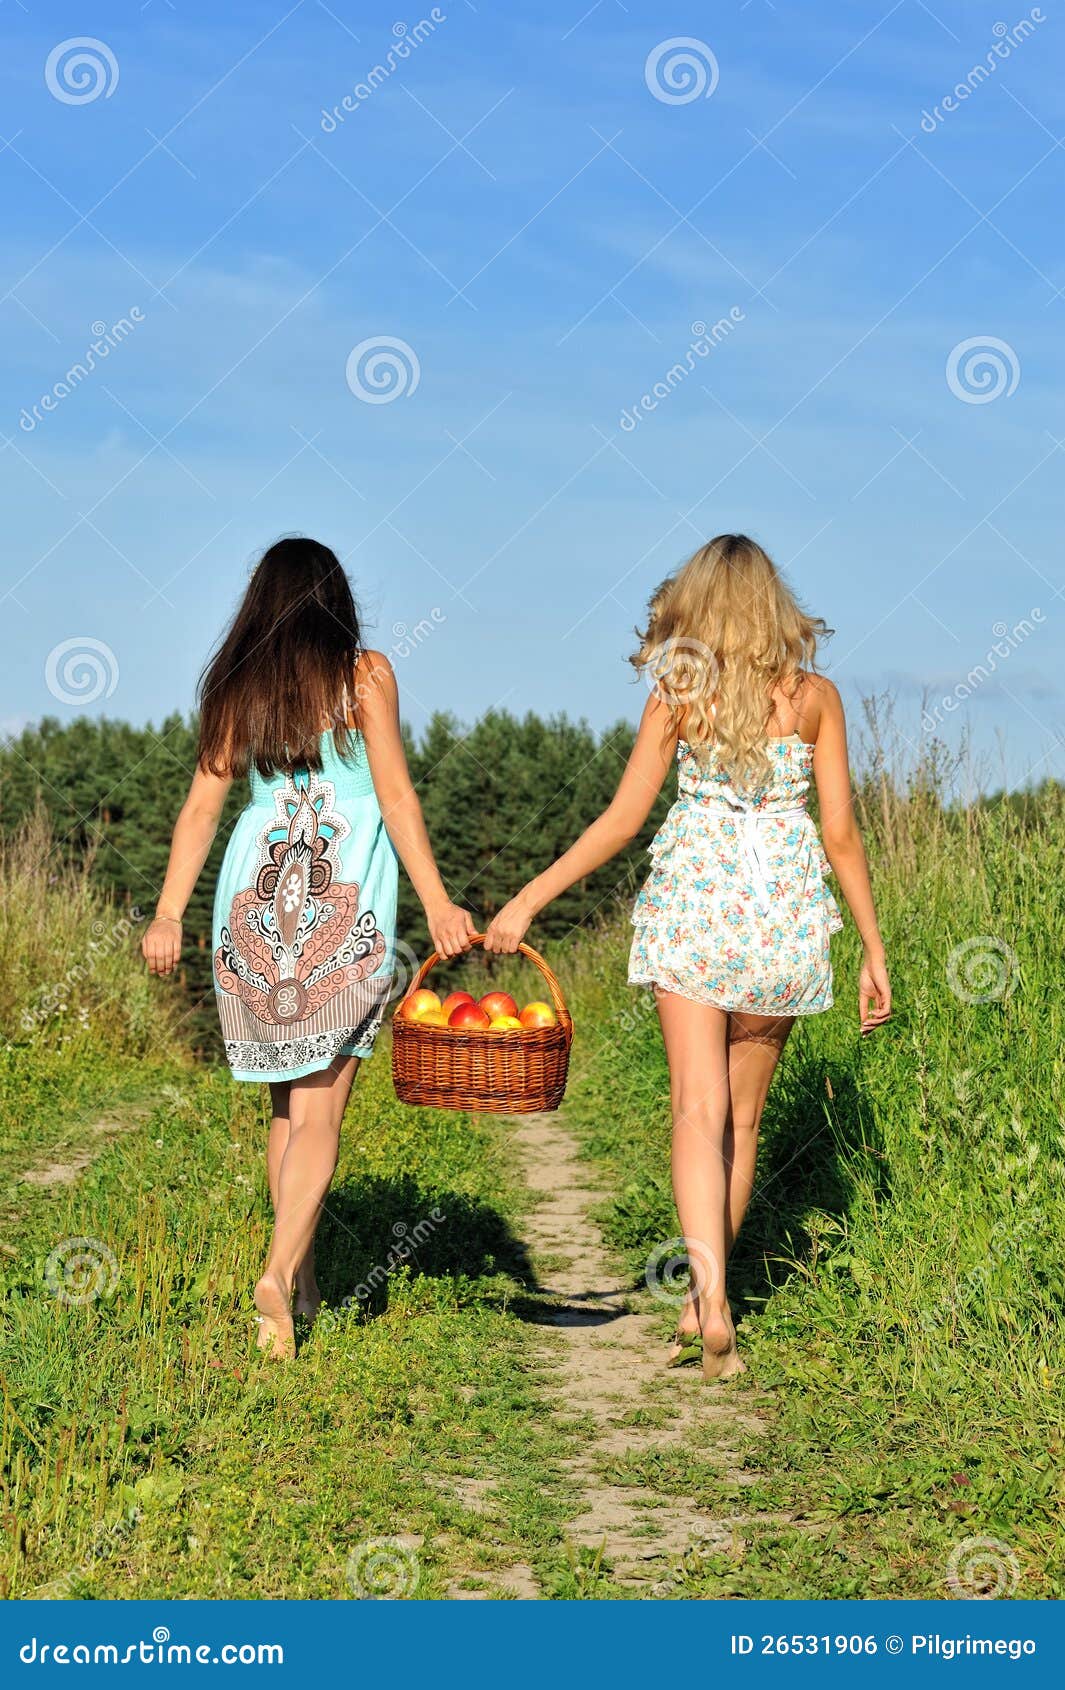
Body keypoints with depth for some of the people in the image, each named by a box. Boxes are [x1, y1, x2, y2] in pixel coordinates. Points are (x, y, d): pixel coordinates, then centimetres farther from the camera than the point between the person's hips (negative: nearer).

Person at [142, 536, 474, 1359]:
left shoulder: (236, 686, 9)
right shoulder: (364, 674, 0)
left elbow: (202, 806, 8)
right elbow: (395, 794, -4)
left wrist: (169, 914, 11)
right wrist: (437, 902, -3)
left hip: (256, 903, 4)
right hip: (345, 907, -4)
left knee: (288, 1101, 13)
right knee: (321, 1107, -4)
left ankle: (303, 1279, 17)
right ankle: (282, 1270, -19)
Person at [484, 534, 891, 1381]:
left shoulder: (677, 695, 1)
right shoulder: (816, 696, 3)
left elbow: (622, 819, -3)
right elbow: (841, 835, 1)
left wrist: (529, 900, 2)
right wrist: (874, 951, 7)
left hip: (692, 905, -1)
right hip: (786, 914, 1)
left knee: (700, 1110, -6)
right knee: (743, 1118, 13)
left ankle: (711, 1301, -24)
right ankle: (702, 1303, 19)